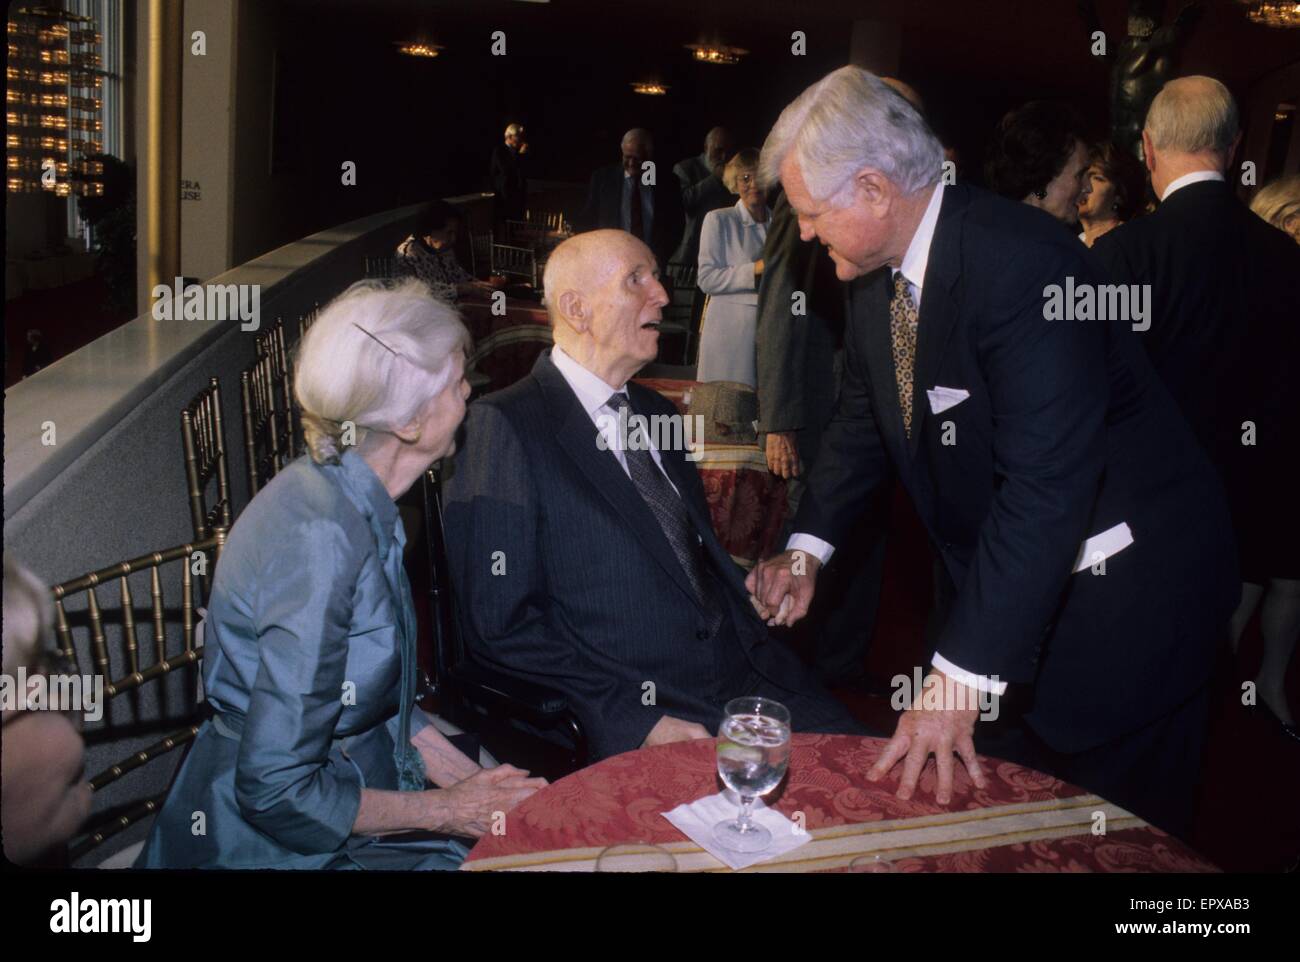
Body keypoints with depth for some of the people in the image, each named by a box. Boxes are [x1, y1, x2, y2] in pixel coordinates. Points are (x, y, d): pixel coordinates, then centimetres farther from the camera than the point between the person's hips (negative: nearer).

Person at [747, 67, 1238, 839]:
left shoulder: (1022, 262, -29)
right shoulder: (879, 272, -3)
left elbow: (1045, 484, -34)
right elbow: (865, 417, 11)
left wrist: (962, 675, -34)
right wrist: (809, 545, -3)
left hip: (1127, 582, -8)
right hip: (1009, 574, 8)